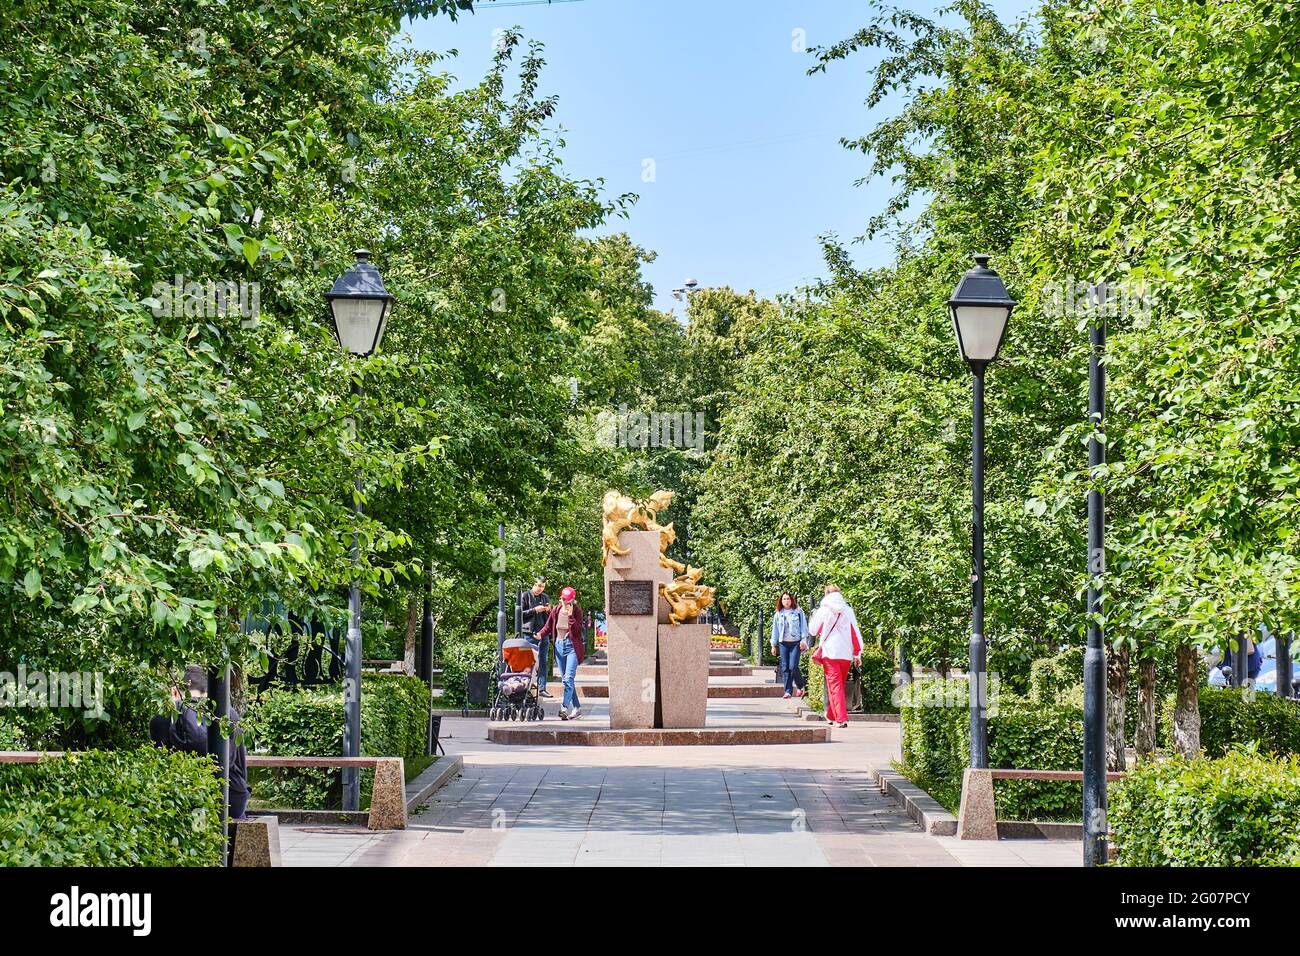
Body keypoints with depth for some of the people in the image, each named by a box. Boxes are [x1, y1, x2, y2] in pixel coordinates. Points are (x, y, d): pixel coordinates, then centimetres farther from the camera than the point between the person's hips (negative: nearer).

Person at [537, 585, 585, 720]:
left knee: (569, 678, -17)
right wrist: (540, 634, -5)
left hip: (572, 646, -5)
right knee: (566, 679, 7)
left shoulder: (577, 611, -7)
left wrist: (570, 616, -22)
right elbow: (548, 626, 12)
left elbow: (577, 631, -15)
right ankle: (577, 708, 15)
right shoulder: (556, 610, 4)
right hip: (559, 646, 5)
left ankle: (564, 707, -26)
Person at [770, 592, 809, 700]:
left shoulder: (798, 611, 4)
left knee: (793, 666, -12)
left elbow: (803, 626, 3)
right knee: (785, 668, 1)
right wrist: (773, 645, 14)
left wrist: (803, 640, -5)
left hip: (795, 642, -4)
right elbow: (775, 629, 16)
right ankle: (788, 691, 5)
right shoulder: (778, 614, 12)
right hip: (783, 643, 4)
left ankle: (800, 686, 11)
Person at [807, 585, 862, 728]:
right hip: (846, 654, 3)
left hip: (829, 653, -3)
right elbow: (855, 633, 6)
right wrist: (857, 653, 12)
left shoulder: (824, 610, -1)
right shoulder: (848, 610, 7)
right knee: (839, 684, 17)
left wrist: (814, 616, 25)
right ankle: (831, 715, 29)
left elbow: (813, 630, 7)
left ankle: (842, 718, -18)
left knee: (835, 685, -6)